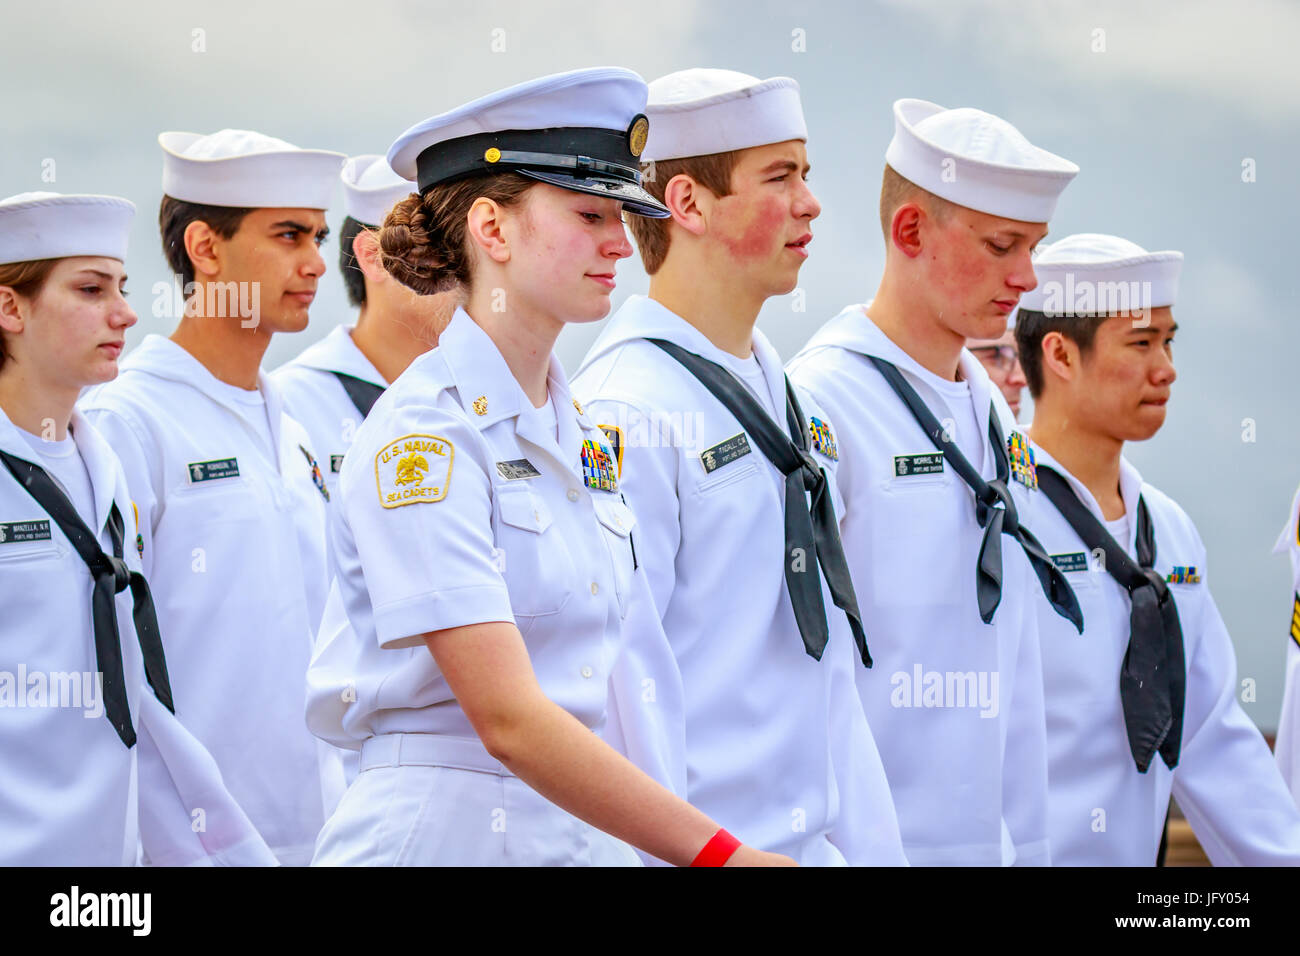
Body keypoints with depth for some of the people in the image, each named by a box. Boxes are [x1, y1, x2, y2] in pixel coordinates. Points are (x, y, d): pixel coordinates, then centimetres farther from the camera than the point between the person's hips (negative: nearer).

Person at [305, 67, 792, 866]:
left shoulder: (583, 437, 11)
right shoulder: (424, 439, -13)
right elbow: (508, 720, -21)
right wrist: (719, 853, -24)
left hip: (586, 829, 7)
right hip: (447, 831, -7)